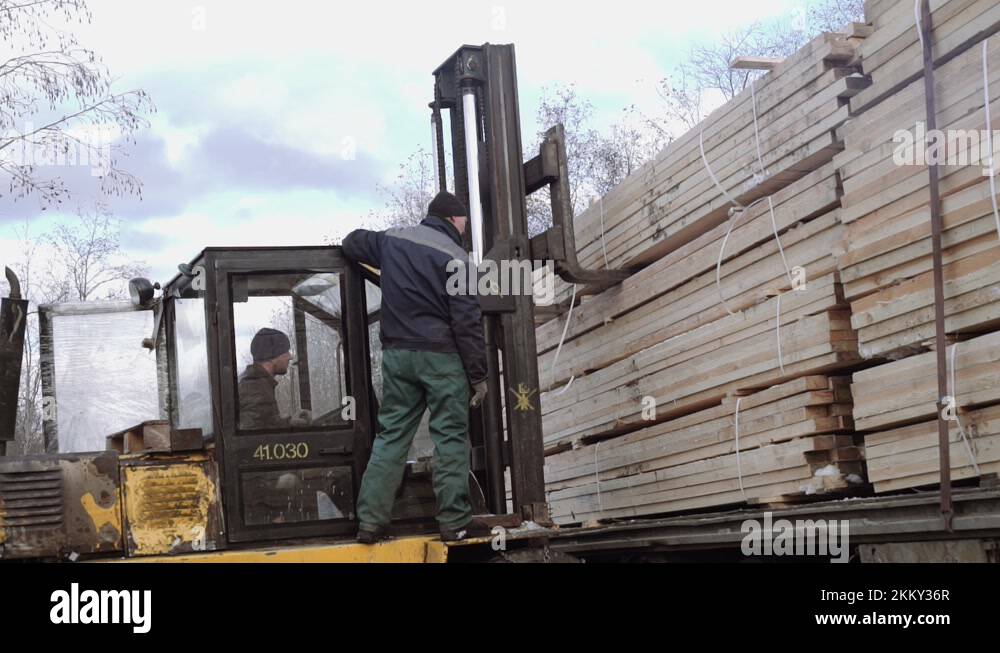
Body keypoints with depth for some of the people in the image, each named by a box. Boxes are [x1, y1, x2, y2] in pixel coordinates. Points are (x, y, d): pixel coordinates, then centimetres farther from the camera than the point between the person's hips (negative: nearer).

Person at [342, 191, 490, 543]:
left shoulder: (392, 239, 9)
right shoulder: (454, 257, -8)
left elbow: (353, 242, 30)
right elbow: (468, 322, -11)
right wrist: (478, 375, -7)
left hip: (396, 353, 5)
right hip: (441, 356, -5)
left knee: (390, 435, 8)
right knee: (450, 438, 0)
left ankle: (371, 521, 5)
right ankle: (454, 521, 0)